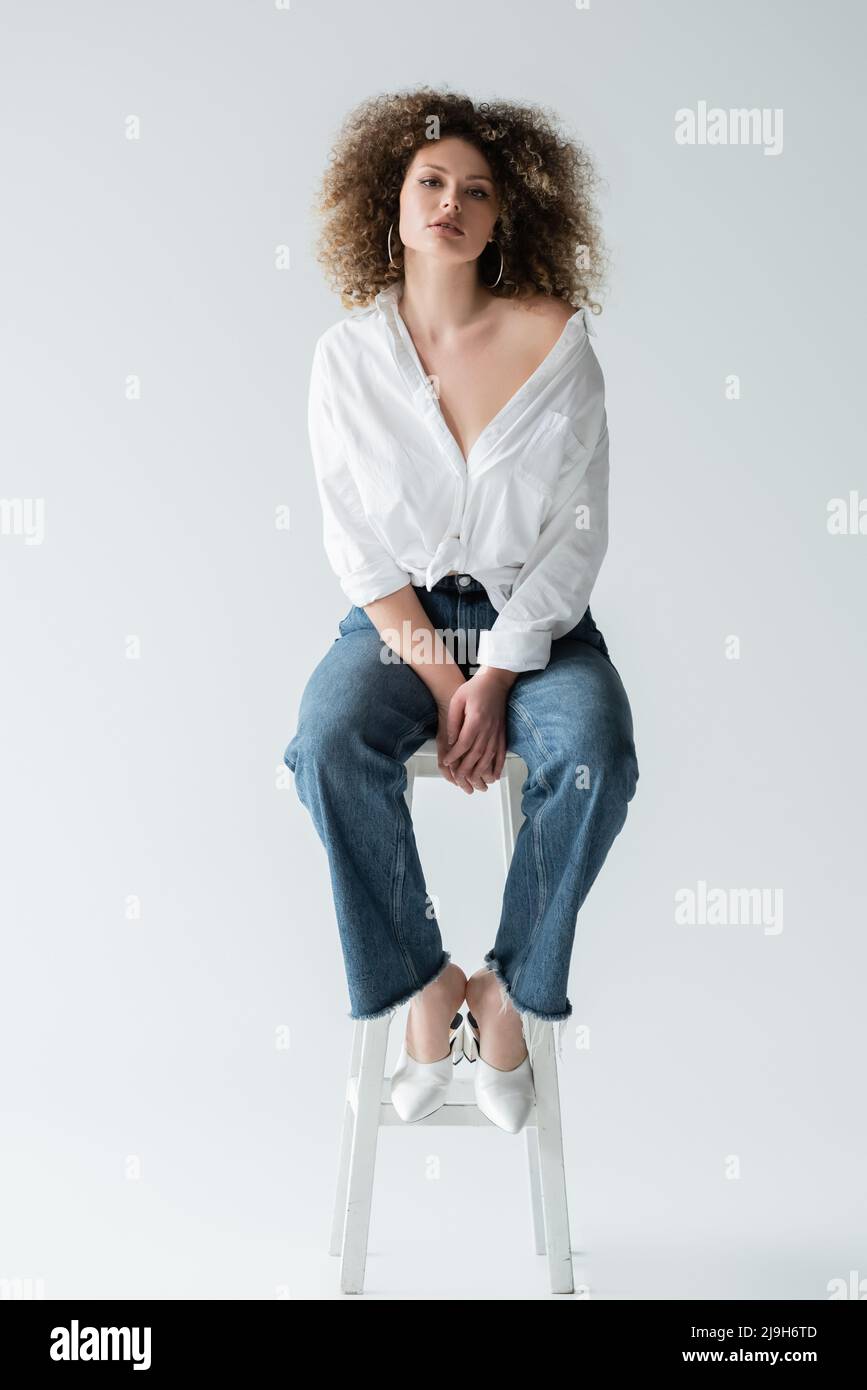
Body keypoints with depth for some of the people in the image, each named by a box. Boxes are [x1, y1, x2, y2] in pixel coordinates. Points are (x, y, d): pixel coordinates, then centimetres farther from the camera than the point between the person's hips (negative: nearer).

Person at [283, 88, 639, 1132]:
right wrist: (439, 674, -14)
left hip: (533, 616, 0)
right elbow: (357, 541, -3)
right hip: (399, 616, 1)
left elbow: (578, 527, -7)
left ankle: (509, 990, -6)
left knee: (596, 757, -29)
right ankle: (424, 980, -8)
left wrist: (500, 673, -16)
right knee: (330, 744, -29)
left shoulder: (555, 339, -5)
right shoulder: (349, 353, -1)